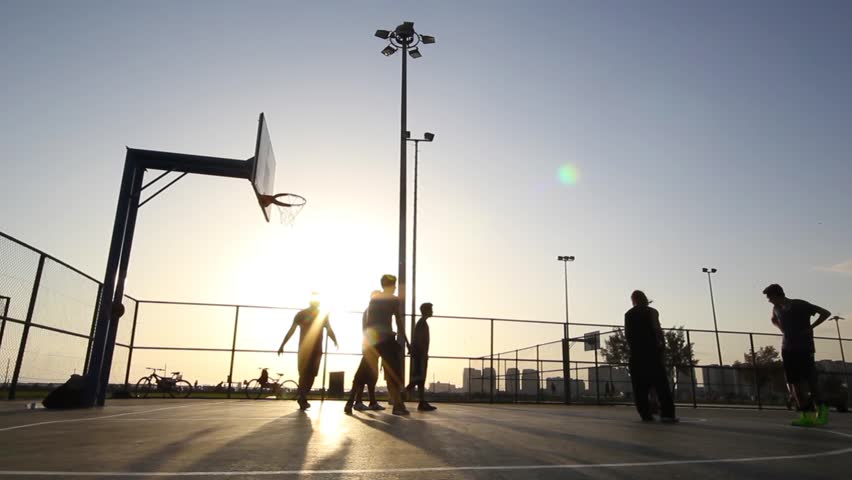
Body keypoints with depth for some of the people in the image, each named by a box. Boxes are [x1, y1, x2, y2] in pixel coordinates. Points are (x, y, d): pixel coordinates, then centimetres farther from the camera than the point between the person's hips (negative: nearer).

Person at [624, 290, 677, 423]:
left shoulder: (628, 314, 11)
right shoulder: (651, 311, 1)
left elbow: (627, 334, 7)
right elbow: (657, 329, -11)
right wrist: (662, 343, -1)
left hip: (636, 352, 3)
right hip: (651, 349, -3)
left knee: (640, 384, 4)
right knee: (660, 382, -5)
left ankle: (645, 413, 1)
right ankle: (667, 413, -13)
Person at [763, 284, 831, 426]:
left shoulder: (800, 305, -6)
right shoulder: (777, 309, 12)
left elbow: (825, 313, -7)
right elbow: (774, 320, 34)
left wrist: (810, 328, -11)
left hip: (804, 347, -6)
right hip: (788, 348, 6)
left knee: (810, 379, -8)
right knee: (794, 382, 0)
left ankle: (820, 409, 6)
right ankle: (805, 415, 3)